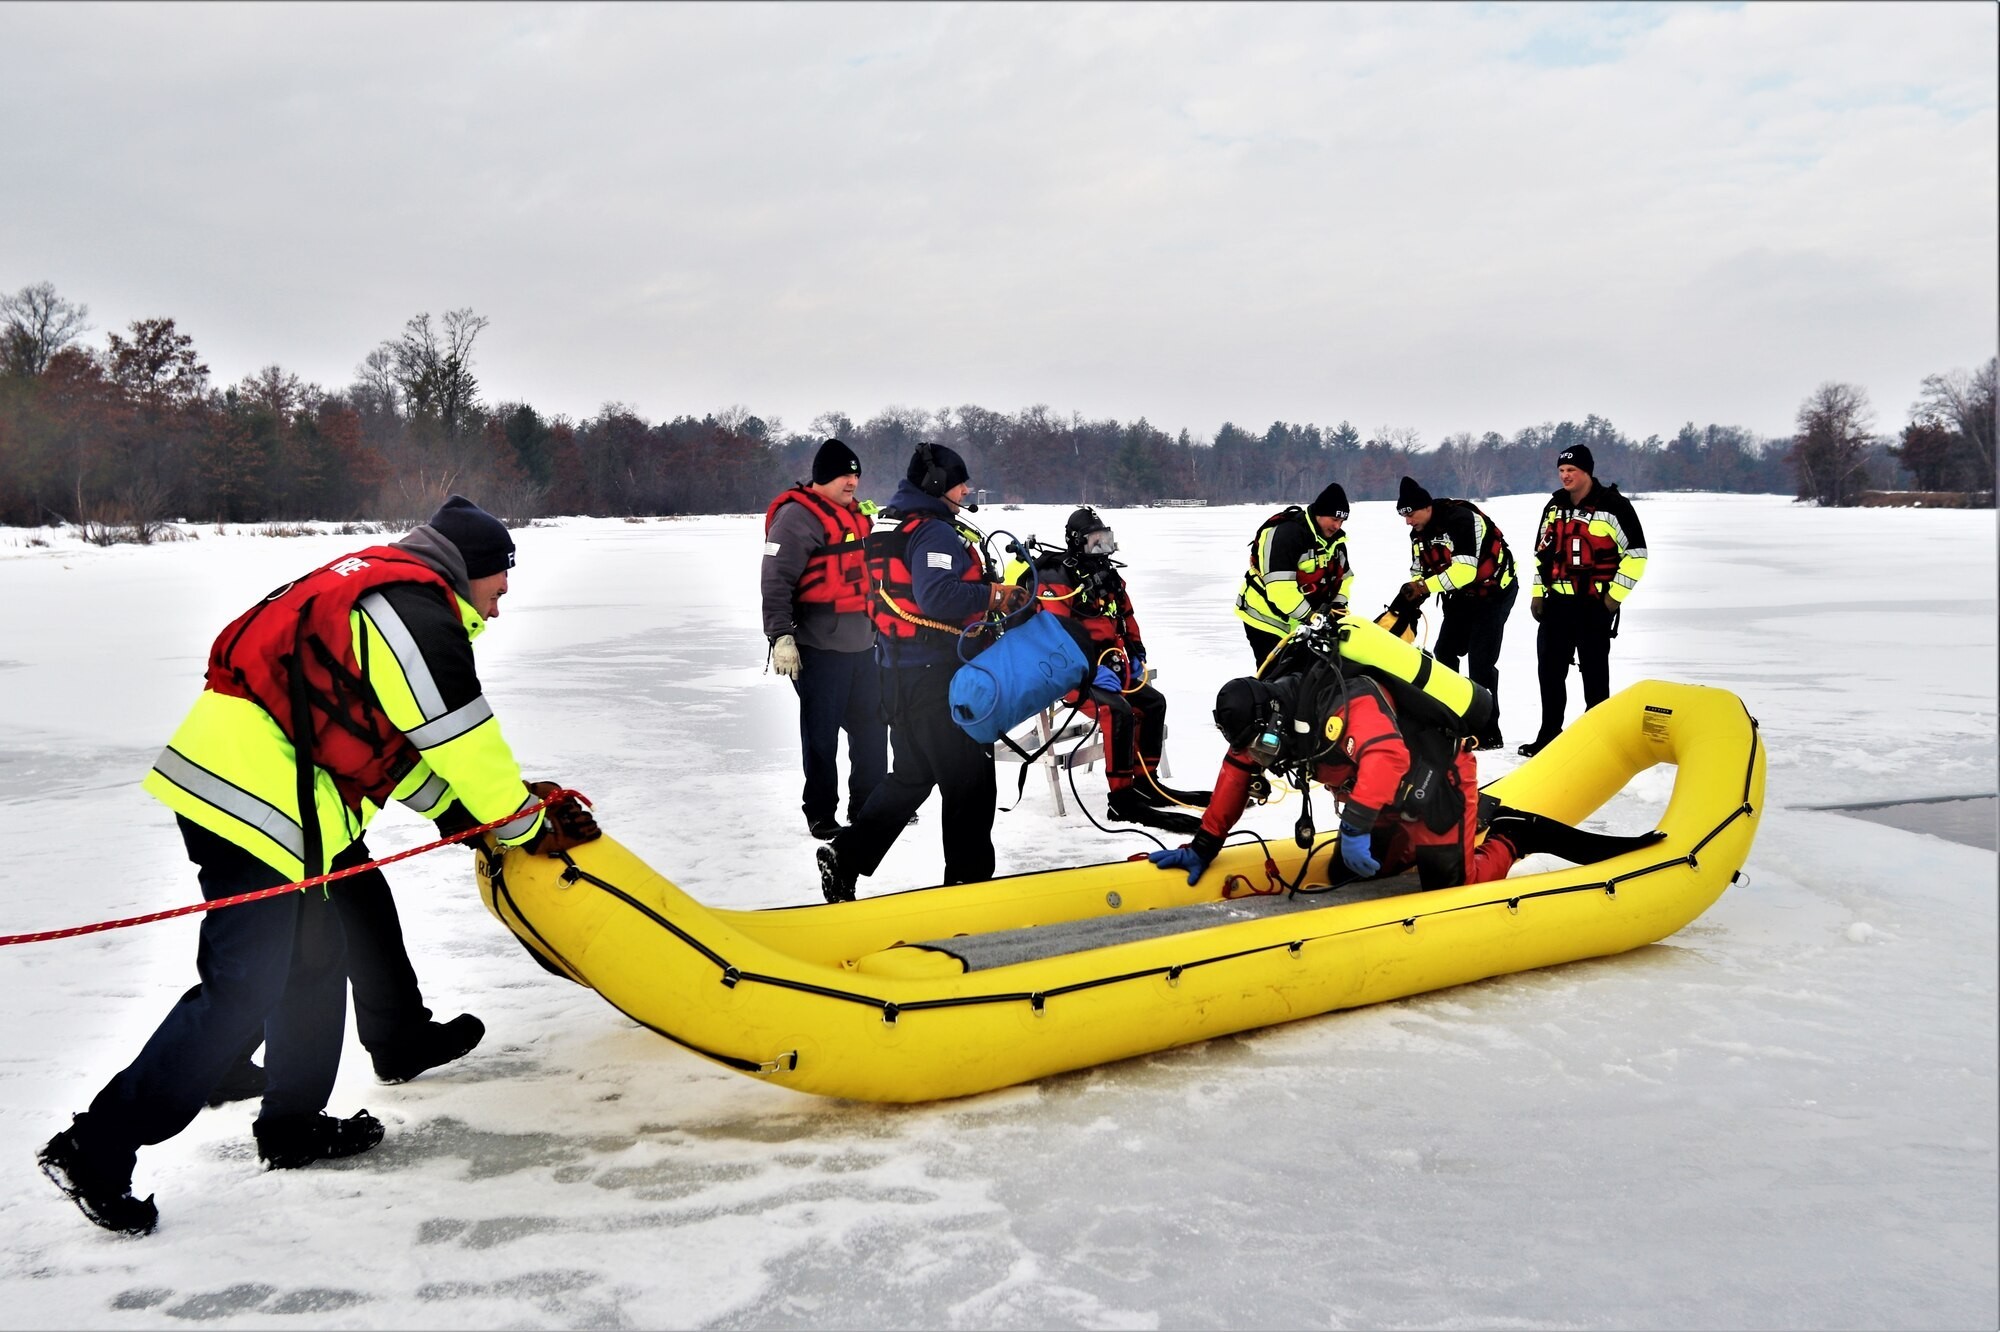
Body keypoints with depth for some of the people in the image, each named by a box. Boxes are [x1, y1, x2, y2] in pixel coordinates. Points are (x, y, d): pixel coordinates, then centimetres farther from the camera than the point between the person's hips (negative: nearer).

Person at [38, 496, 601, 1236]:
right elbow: (465, 743, -10)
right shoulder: (416, 612, -12)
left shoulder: (375, 585, 20)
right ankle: (98, 1150, 1)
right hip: (256, 803, -11)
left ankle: (292, 1123, 29)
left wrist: (468, 814, 20)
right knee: (241, 997, -7)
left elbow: (402, 744, 23)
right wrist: (530, 825, 4)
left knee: (317, 958, 18)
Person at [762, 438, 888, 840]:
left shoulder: (853, 514, 15)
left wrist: (875, 626, 27)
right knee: (822, 733, 0)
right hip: (819, 648, -8)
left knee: (871, 726, 14)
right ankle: (820, 813, 12)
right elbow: (776, 580, -17)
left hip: (860, 644, 8)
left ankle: (868, 804, 26)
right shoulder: (797, 516, -12)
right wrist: (781, 636, -21)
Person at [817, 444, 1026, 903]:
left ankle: (847, 855, 12)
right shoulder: (934, 530, -16)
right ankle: (969, 878, 7)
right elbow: (938, 597, -30)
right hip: (938, 674, -10)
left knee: (911, 774, 19)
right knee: (970, 780, 1)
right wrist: (994, 595, -17)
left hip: (899, 671, 10)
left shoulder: (890, 524, 16)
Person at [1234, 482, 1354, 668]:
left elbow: (1344, 575, 14)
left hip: (1302, 621, 8)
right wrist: (1309, 616, -28)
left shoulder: (1335, 539, 3)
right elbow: (1280, 586, -32)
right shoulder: (1286, 534, -26)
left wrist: (1338, 606, -5)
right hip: (1267, 617, -8)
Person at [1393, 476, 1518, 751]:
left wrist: (1423, 588, -34)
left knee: (1481, 660, -12)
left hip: (1494, 591, -9)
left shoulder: (1461, 519, -27)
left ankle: (1488, 732, -7)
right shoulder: (1419, 533, 2)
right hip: (1462, 596, 9)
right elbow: (1420, 572, 5)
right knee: (1444, 653, 8)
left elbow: (1466, 569, -33)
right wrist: (1409, 595, -17)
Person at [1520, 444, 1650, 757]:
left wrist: (1614, 595, -11)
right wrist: (1537, 592, 14)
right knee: (1549, 669, 6)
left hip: (1595, 603, -6)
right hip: (1556, 601, 6)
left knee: (1594, 672, -1)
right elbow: (1542, 552, 20)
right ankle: (1549, 734, 15)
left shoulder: (1613, 506, -9)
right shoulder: (1554, 506, 12)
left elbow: (1636, 554, -8)